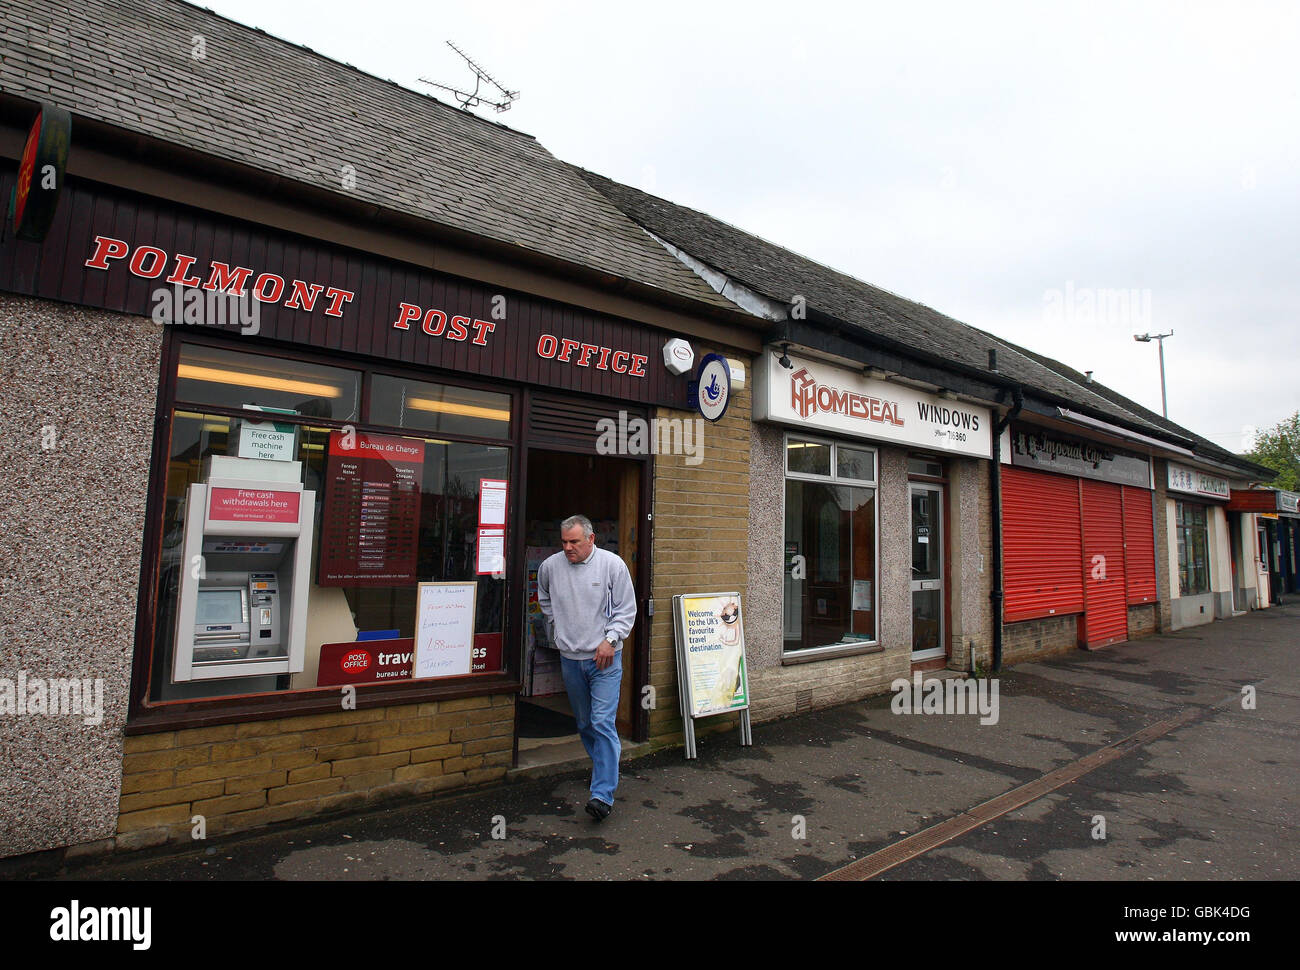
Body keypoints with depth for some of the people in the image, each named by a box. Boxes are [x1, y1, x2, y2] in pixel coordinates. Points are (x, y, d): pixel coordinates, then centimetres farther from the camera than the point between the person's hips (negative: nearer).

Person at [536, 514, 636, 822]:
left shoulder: (613, 564, -9)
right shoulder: (550, 566, 0)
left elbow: (627, 609, -5)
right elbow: (544, 598, 23)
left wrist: (610, 639, -14)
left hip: (605, 658, -4)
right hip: (570, 658, 4)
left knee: (603, 723, -11)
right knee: (584, 723, 16)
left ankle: (603, 794, -8)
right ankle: (603, 768, 38)